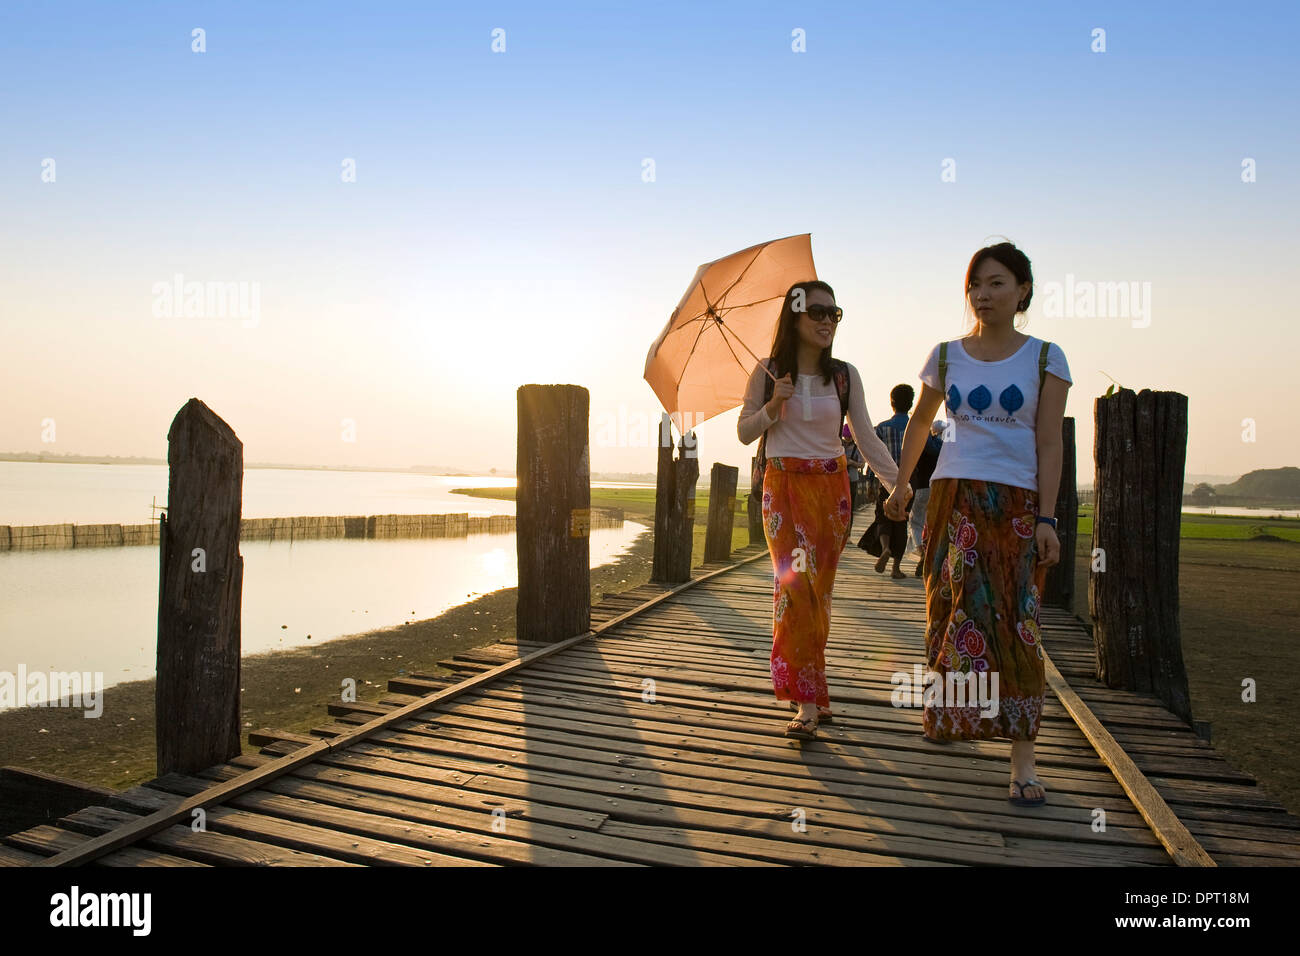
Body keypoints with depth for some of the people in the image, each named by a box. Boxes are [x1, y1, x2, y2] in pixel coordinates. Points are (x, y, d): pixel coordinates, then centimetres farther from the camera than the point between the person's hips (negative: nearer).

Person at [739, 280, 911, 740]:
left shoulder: (845, 374, 6)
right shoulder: (768, 372, 1)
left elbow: (866, 435, 5)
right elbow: (744, 433, 3)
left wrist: (897, 482, -7)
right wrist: (774, 405, -16)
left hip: (832, 486, 2)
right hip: (784, 486, -2)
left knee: (820, 590, 4)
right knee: (795, 585, -15)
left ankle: (806, 688, 20)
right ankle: (809, 700, -12)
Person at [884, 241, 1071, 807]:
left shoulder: (1045, 358, 3)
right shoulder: (946, 355, 8)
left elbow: (1049, 444, -2)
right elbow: (919, 423, 21)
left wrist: (1046, 518, -10)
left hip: (1018, 504, -1)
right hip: (954, 496, 2)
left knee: (1015, 623, -5)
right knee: (958, 607, -3)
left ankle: (1022, 761, -1)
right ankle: (948, 713, 21)